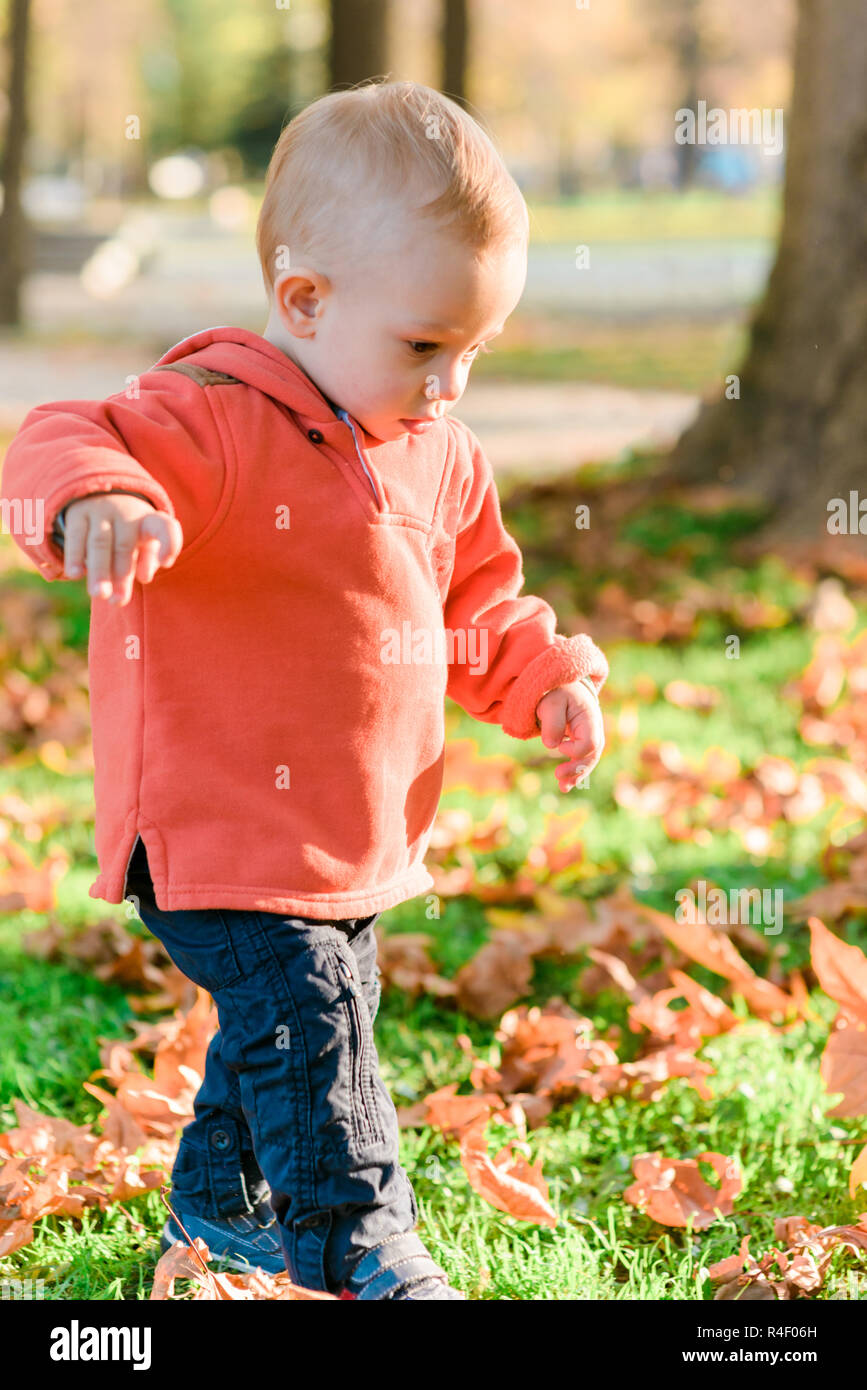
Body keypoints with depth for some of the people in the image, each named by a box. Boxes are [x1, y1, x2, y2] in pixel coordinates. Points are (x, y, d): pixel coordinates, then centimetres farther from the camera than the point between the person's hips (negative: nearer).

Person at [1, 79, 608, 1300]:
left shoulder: (441, 460, 6)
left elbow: (479, 606, 18)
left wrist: (550, 681, 1)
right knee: (301, 1016, -13)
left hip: (359, 836, 8)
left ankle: (222, 1200, 43)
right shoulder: (213, 420, -20)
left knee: (298, 1013, 22)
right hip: (219, 833, -8)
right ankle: (360, 1242, 0)